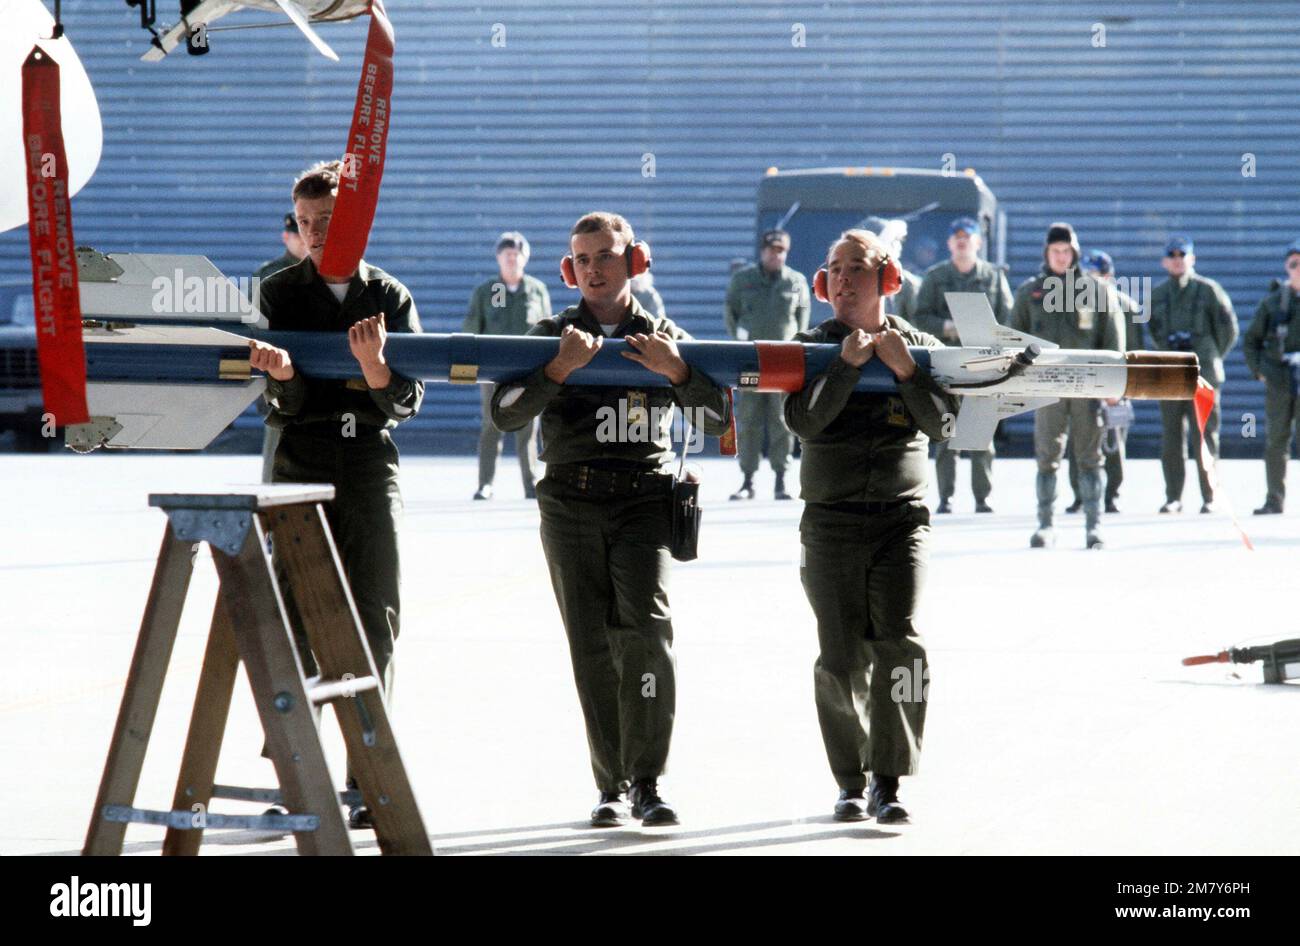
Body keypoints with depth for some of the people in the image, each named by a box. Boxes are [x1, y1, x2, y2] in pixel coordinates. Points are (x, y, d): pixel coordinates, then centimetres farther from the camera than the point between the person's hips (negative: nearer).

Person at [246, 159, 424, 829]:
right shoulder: (280, 293, 5)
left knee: (375, 617, -4)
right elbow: (286, 399, -4)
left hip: (371, 465, 1)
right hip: (300, 465, -1)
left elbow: (406, 401, 3)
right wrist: (281, 373, -28)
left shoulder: (390, 297, 8)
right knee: (296, 617, -5)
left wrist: (373, 364, -17)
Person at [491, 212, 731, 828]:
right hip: (572, 502, 1)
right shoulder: (551, 336, 11)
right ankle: (612, 786, 5)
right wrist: (560, 368, -19)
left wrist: (676, 371, -14)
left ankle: (647, 782, -13)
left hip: (644, 499, -1)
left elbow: (717, 420, 2)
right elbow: (505, 413, -5)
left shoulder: (664, 338, 12)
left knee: (644, 626, -19)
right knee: (592, 645, -2)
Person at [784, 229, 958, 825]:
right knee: (842, 659, -2)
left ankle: (888, 780, -6)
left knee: (900, 643, -14)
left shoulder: (920, 346, 8)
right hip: (832, 522, 0)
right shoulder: (812, 347, 6)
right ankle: (851, 782, 12)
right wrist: (847, 365, -22)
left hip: (902, 518, 0)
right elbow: (803, 420, -12)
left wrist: (905, 370, -18)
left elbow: (941, 425, -5)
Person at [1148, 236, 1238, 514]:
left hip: (1203, 376, -3)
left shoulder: (1209, 290, 0)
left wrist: (1210, 358, 8)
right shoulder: (1157, 295, 11)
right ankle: (1173, 498, 8)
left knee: (1205, 438, -3)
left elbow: (1228, 330, 4)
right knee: (1171, 441, 3)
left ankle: (1209, 498, 1)